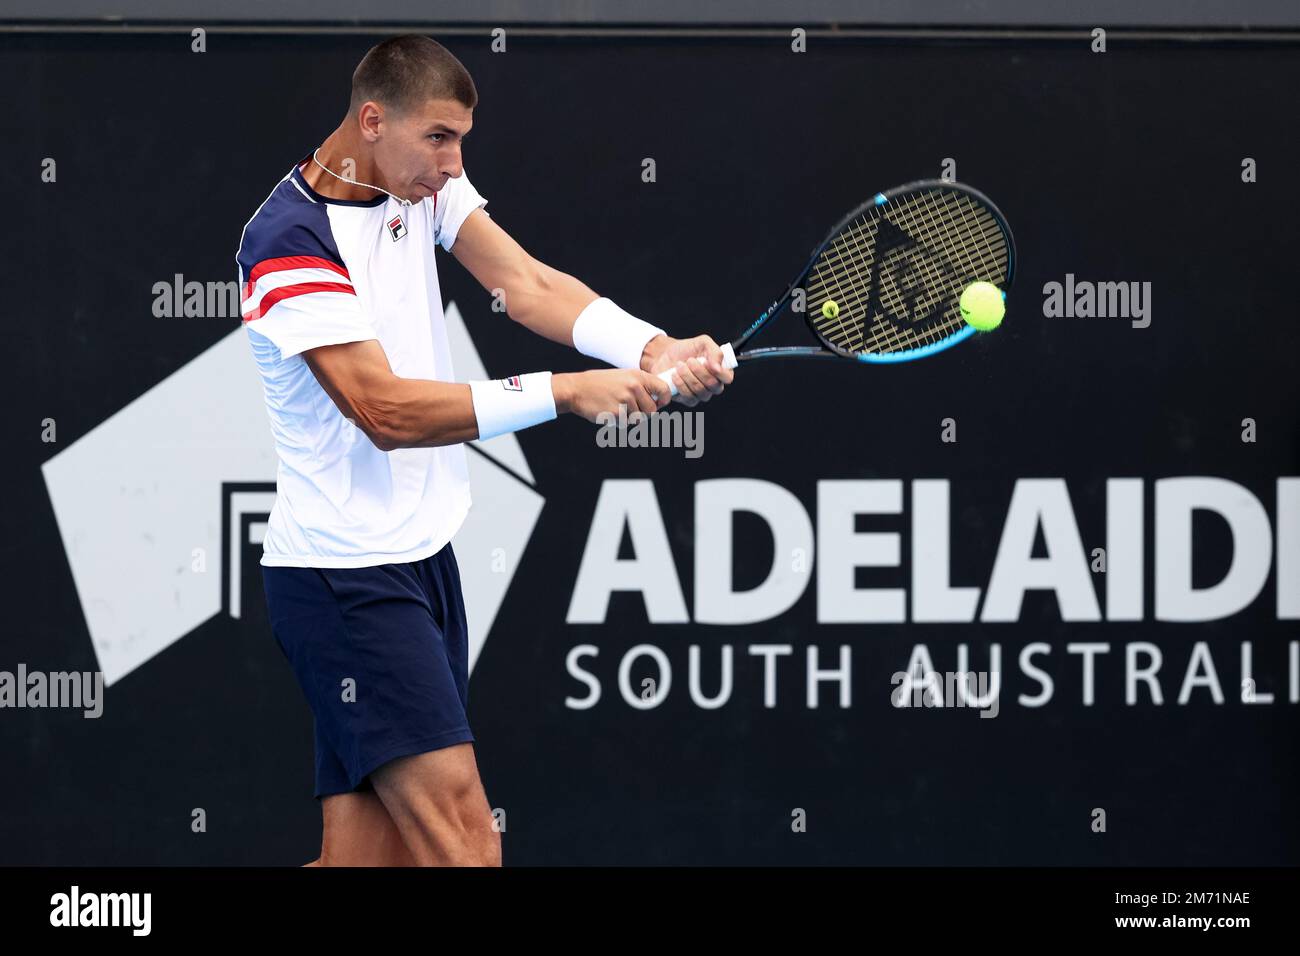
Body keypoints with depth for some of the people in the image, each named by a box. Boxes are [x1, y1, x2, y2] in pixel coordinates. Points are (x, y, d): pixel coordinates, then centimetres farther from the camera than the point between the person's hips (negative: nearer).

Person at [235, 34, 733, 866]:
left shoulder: (424, 183, 8)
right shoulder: (291, 243, -17)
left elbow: (526, 284, -4)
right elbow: (387, 411, -22)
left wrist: (652, 349, -22)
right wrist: (565, 392, -26)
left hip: (421, 553, 9)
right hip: (346, 575, -9)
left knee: (367, 854, 4)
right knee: (466, 843, -17)